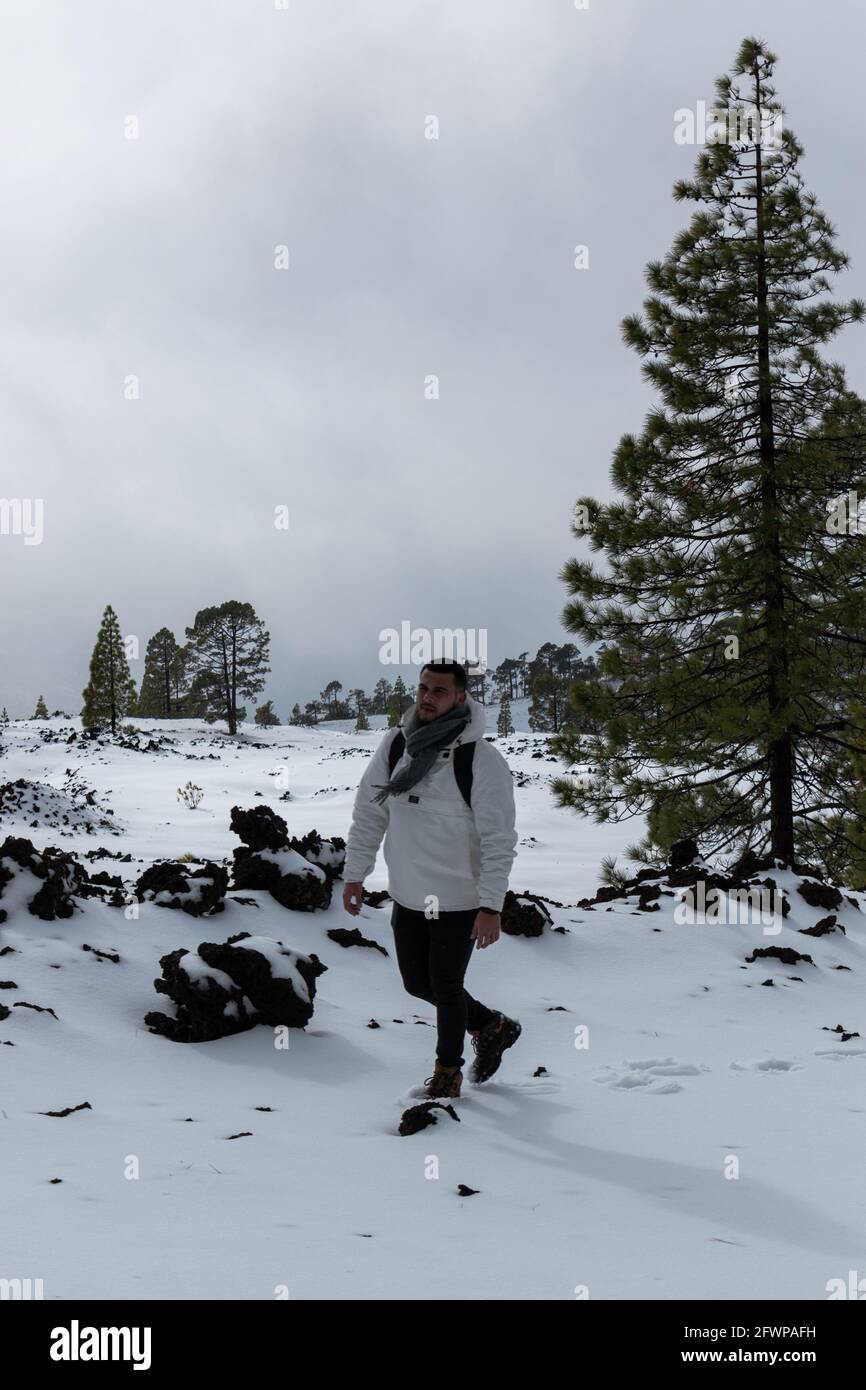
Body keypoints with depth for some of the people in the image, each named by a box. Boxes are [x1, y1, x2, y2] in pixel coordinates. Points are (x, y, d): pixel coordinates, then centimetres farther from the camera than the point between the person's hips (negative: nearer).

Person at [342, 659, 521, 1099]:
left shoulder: (482, 760, -19)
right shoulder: (394, 744, -3)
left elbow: (499, 840, -18)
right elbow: (369, 812, 7)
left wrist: (491, 907, -21)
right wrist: (354, 874, 7)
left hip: (460, 901, -6)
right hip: (407, 896, 6)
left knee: (445, 986, 7)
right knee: (417, 983, 17)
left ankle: (447, 1070, 32)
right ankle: (491, 1026, 41)